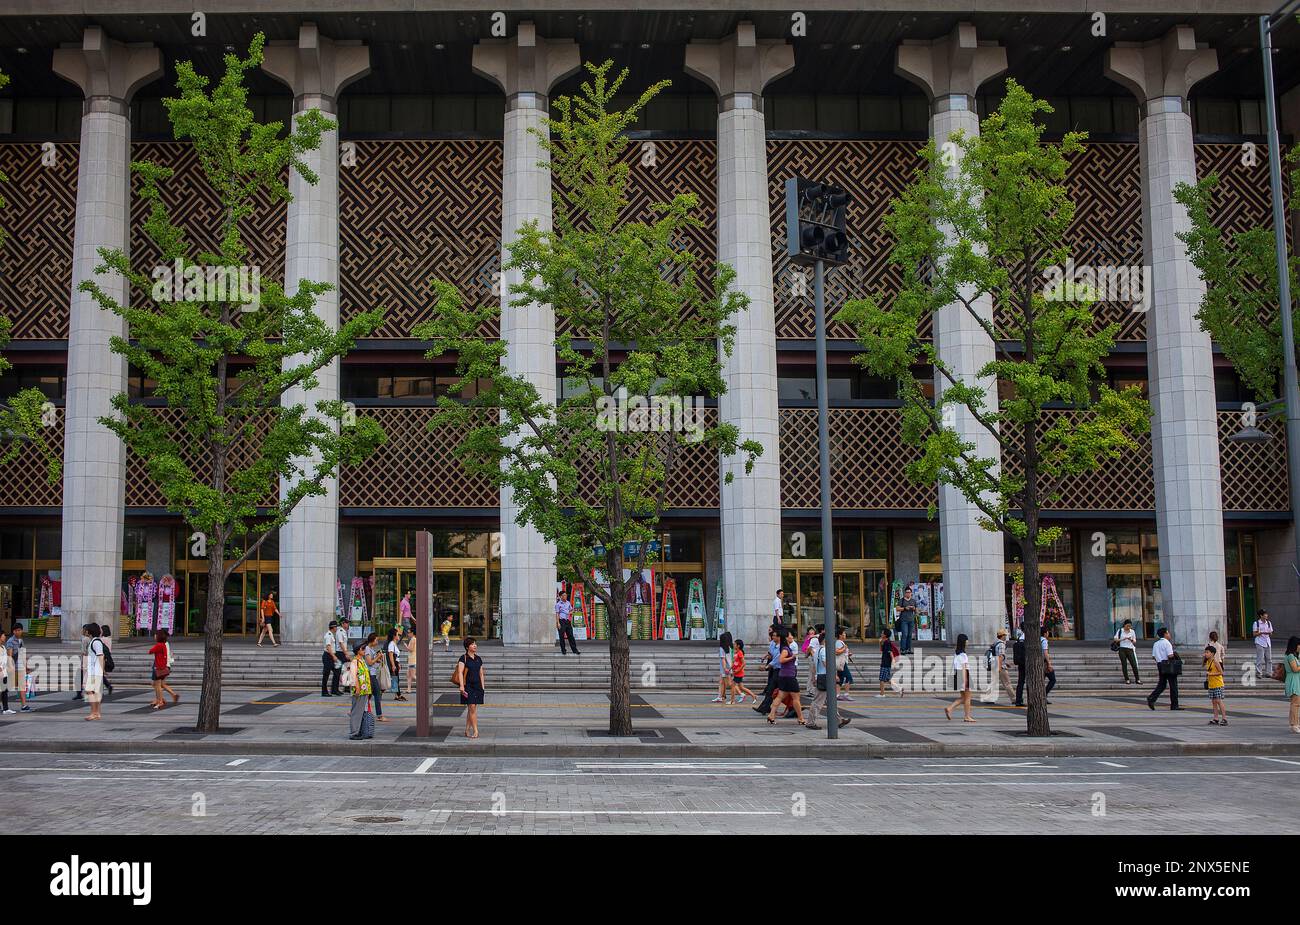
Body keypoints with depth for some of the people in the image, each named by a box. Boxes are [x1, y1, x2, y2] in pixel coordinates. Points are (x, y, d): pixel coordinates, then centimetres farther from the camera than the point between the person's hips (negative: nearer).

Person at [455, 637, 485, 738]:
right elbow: (460, 672, -14)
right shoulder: (463, 658, -5)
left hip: (477, 686, 6)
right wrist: (462, 686, -24)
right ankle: (475, 731, -8)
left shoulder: (478, 659, 12)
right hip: (468, 686, -6)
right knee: (472, 708, -9)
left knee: (471, 710, 8)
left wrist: (483, 687, 13)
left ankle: (467, 731, 14)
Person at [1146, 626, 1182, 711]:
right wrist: (1174, 654, 0)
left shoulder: (1156, 644, 10)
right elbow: (1170, 655, -20)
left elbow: (1153, 656, 9)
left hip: (1160, 665, 7)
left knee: (1162, 684, 12)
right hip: (1169, 666, -7)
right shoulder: (1167, 643, -12)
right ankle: (1174, 705, 4)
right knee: (1173, 685, 2)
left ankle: (1151, 698, -8)